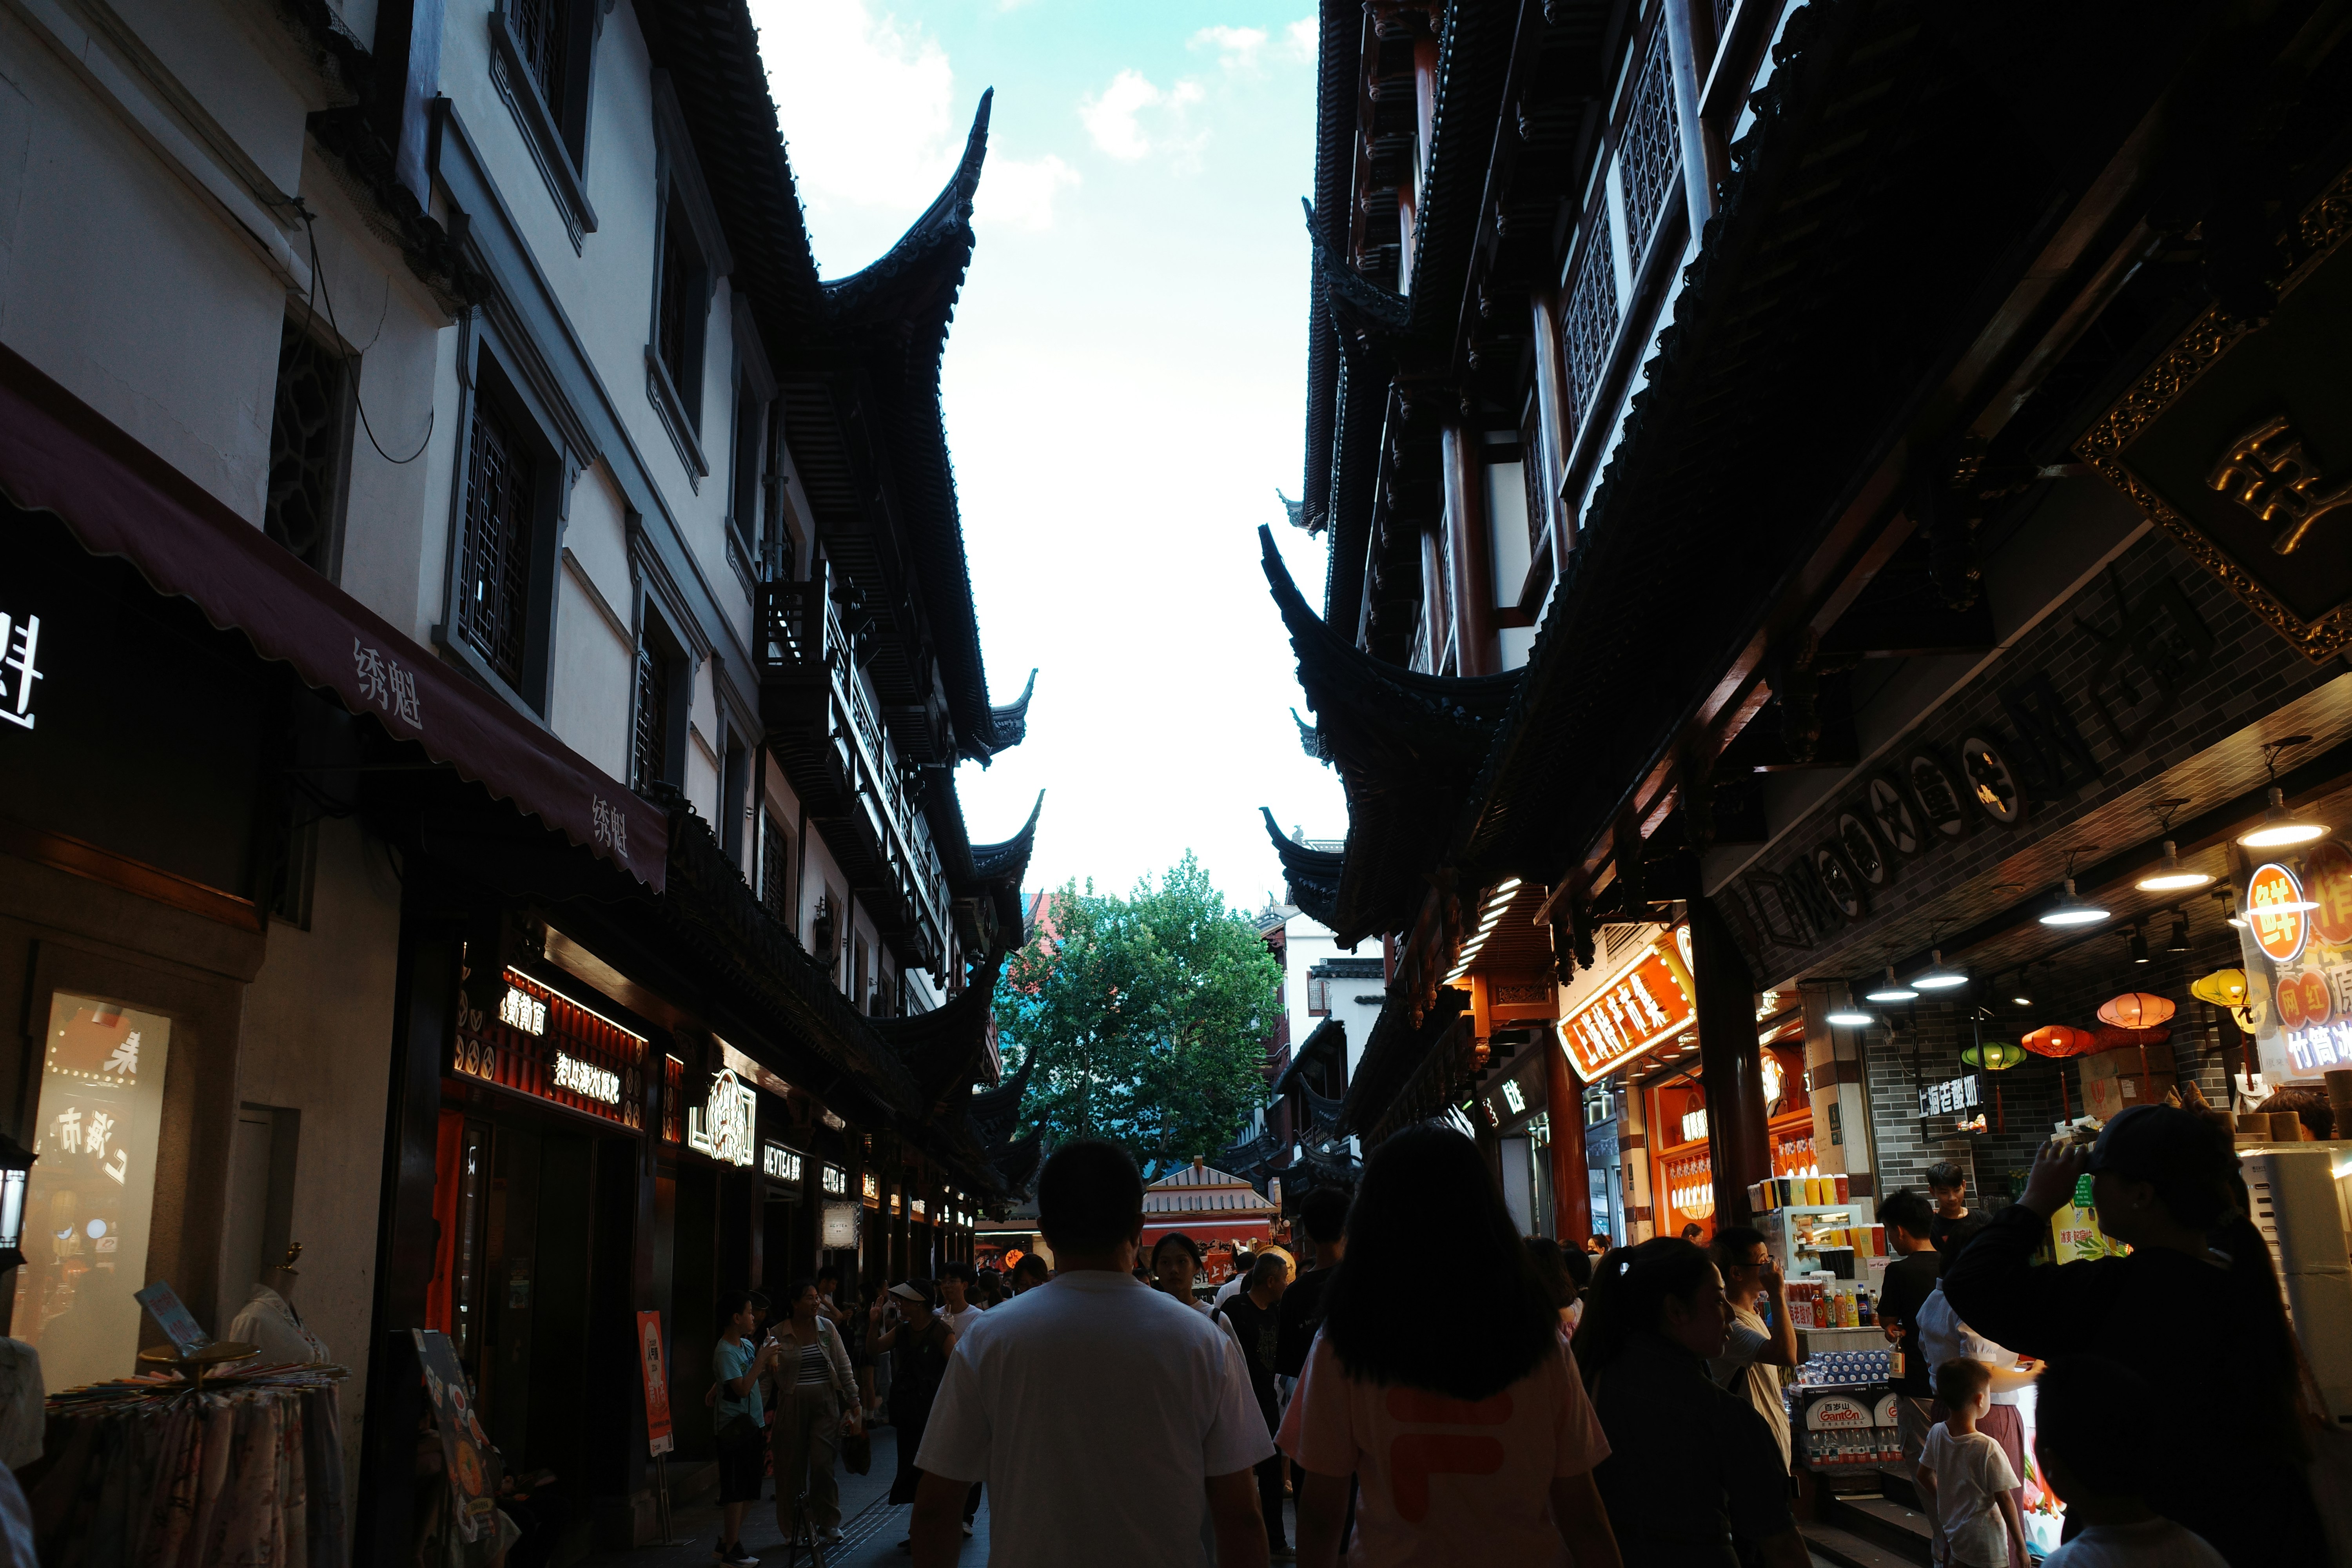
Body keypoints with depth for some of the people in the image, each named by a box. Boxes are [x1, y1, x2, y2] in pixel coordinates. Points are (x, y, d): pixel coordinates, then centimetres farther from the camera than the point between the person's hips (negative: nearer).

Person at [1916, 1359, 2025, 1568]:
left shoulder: (1937, 1434, -4)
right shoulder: (1988, 1448, -22)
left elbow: (1925, 1476, 9)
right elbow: (2005, 1499, -16)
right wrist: (2021, 1547, -6)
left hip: (1952, 1533, 6)